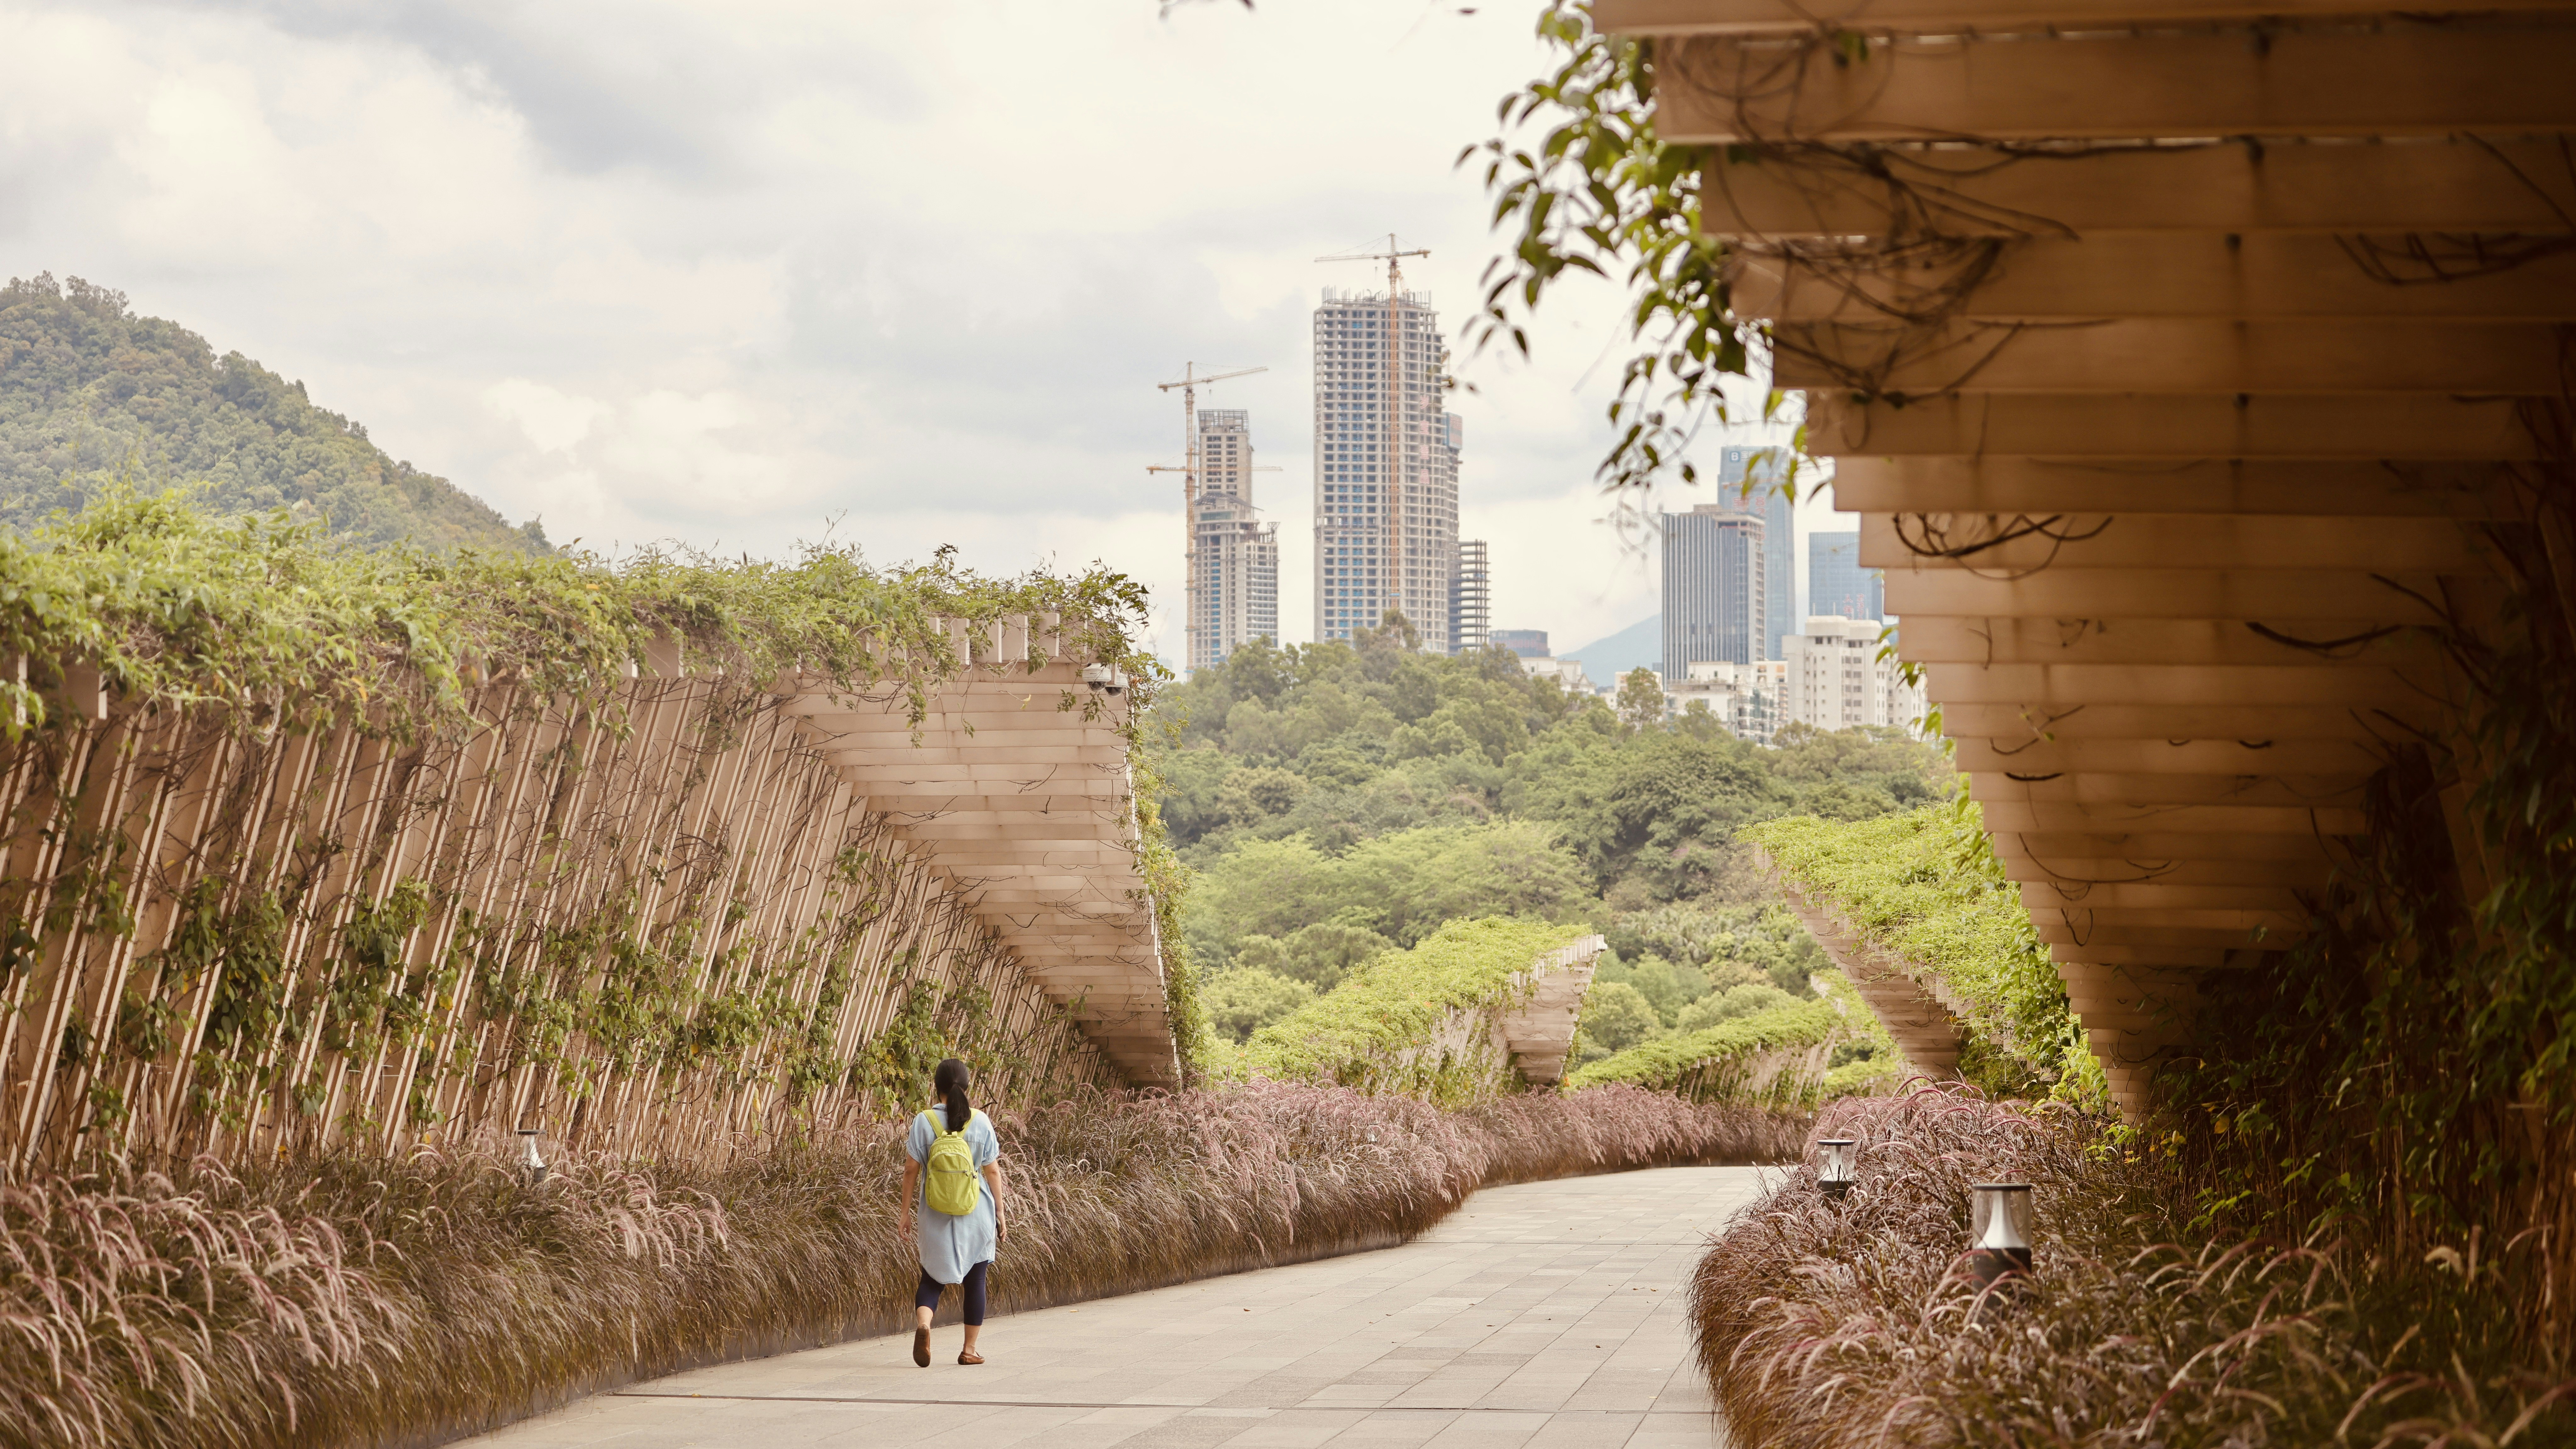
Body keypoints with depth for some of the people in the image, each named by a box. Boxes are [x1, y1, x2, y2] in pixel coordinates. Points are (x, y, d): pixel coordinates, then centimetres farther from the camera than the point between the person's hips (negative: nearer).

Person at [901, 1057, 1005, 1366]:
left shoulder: (924, 1121, -5)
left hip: (935, 1215, 0)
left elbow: (912, 1170, -4)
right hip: (976, 1214, 0)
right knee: (975, 1281, 12)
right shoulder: (980, 1121, -4)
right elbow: (993, 1170, -2)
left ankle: (923, 1323, -19)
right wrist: (1000, 1212, 7)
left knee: (932, 1277, 10)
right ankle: (970, 1350, 15)